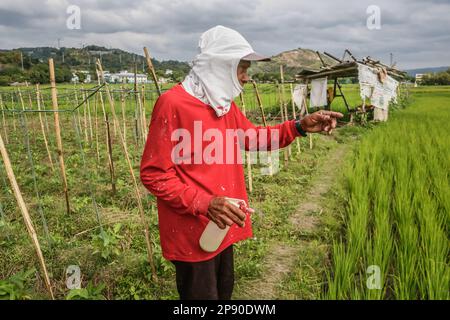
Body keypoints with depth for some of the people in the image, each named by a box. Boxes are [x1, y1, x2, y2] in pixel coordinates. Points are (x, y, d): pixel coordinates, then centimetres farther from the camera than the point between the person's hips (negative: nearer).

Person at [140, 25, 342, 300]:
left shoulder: (225, 104, 7)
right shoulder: (173, 103, -20)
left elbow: (253, 137, 16)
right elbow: (153, 174, -19)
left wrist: (299, 126, 2)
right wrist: (205, 204, -28)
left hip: (222, 226, 8)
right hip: (192, 232, -8)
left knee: (224, 291, 24)